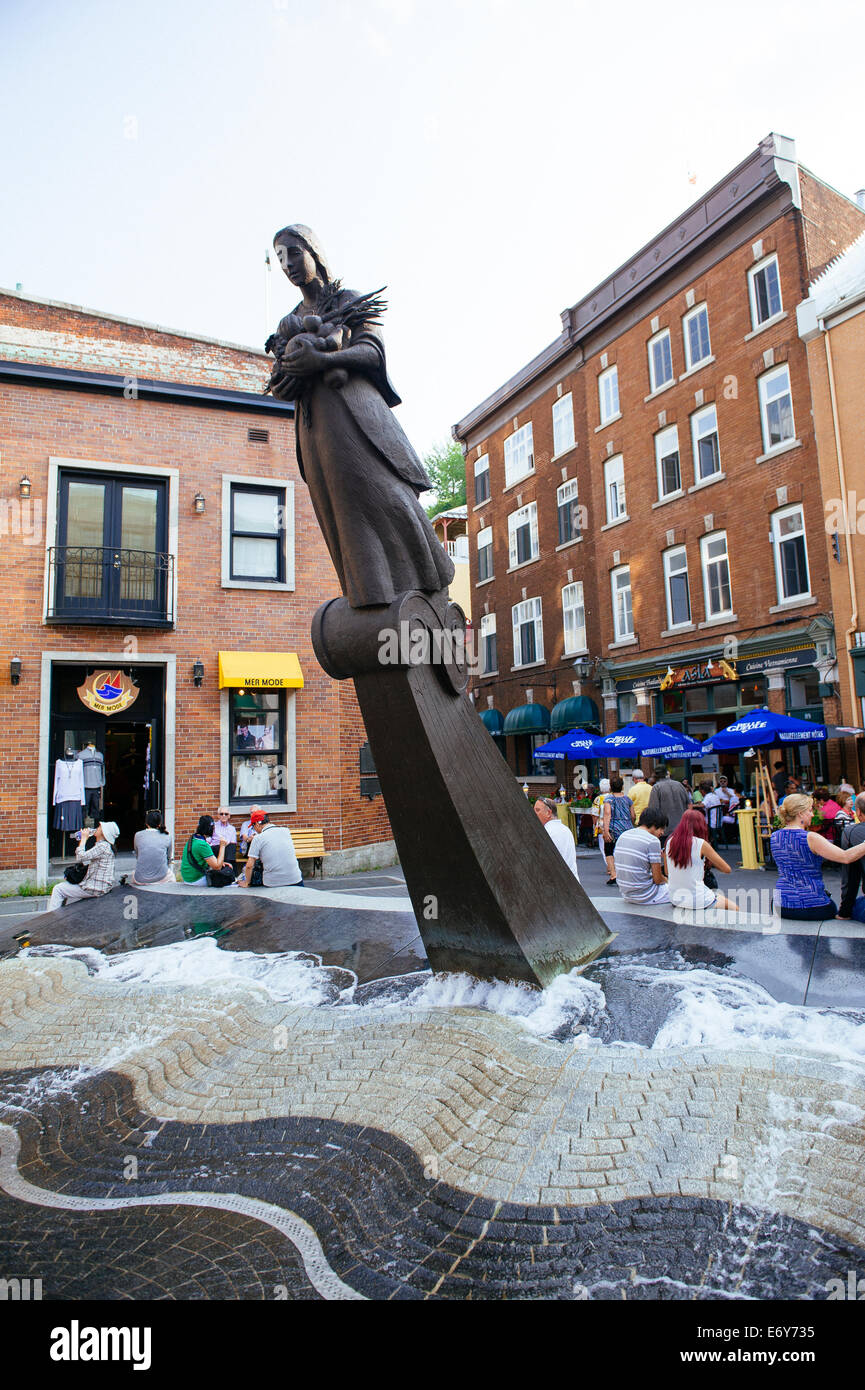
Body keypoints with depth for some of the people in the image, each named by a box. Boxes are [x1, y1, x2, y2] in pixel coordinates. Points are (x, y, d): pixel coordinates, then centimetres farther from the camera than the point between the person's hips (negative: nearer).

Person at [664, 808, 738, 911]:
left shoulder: (669, 842, 0)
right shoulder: (701, 844, -14)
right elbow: (727, 869, -6)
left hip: (675, 900, 5)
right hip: (697, 901, -5)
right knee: (734, 908, 20)